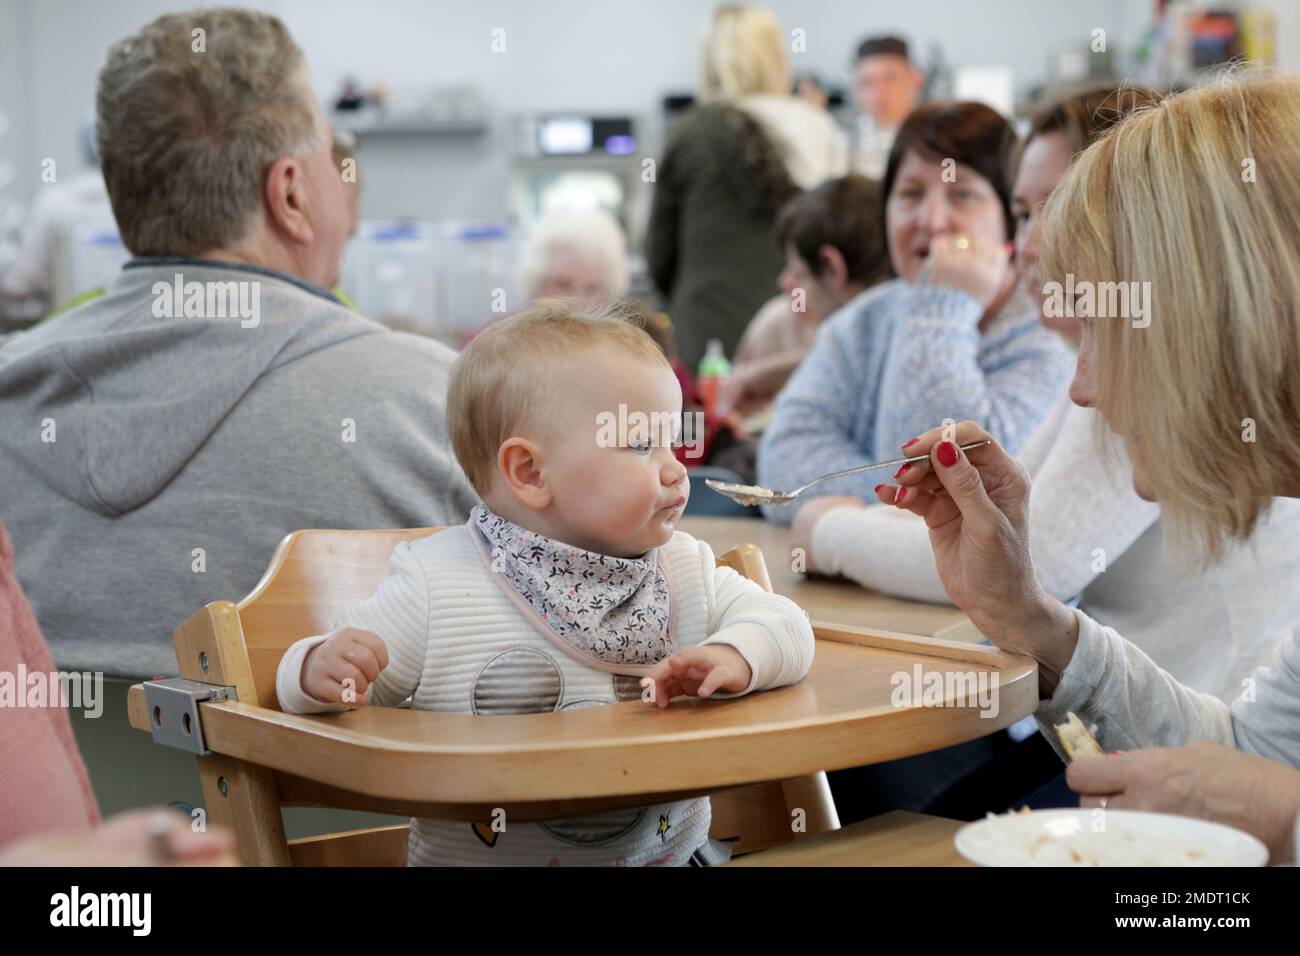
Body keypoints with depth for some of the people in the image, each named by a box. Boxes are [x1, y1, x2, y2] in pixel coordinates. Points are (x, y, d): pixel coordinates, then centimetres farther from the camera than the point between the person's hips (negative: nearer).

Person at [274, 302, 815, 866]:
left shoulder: (685, 570, 5)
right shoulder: (435, 587, -7)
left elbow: (783, 623, 3)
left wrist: (735, 658, -18)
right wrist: (321, 674, -24)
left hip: (671, 851, 1)